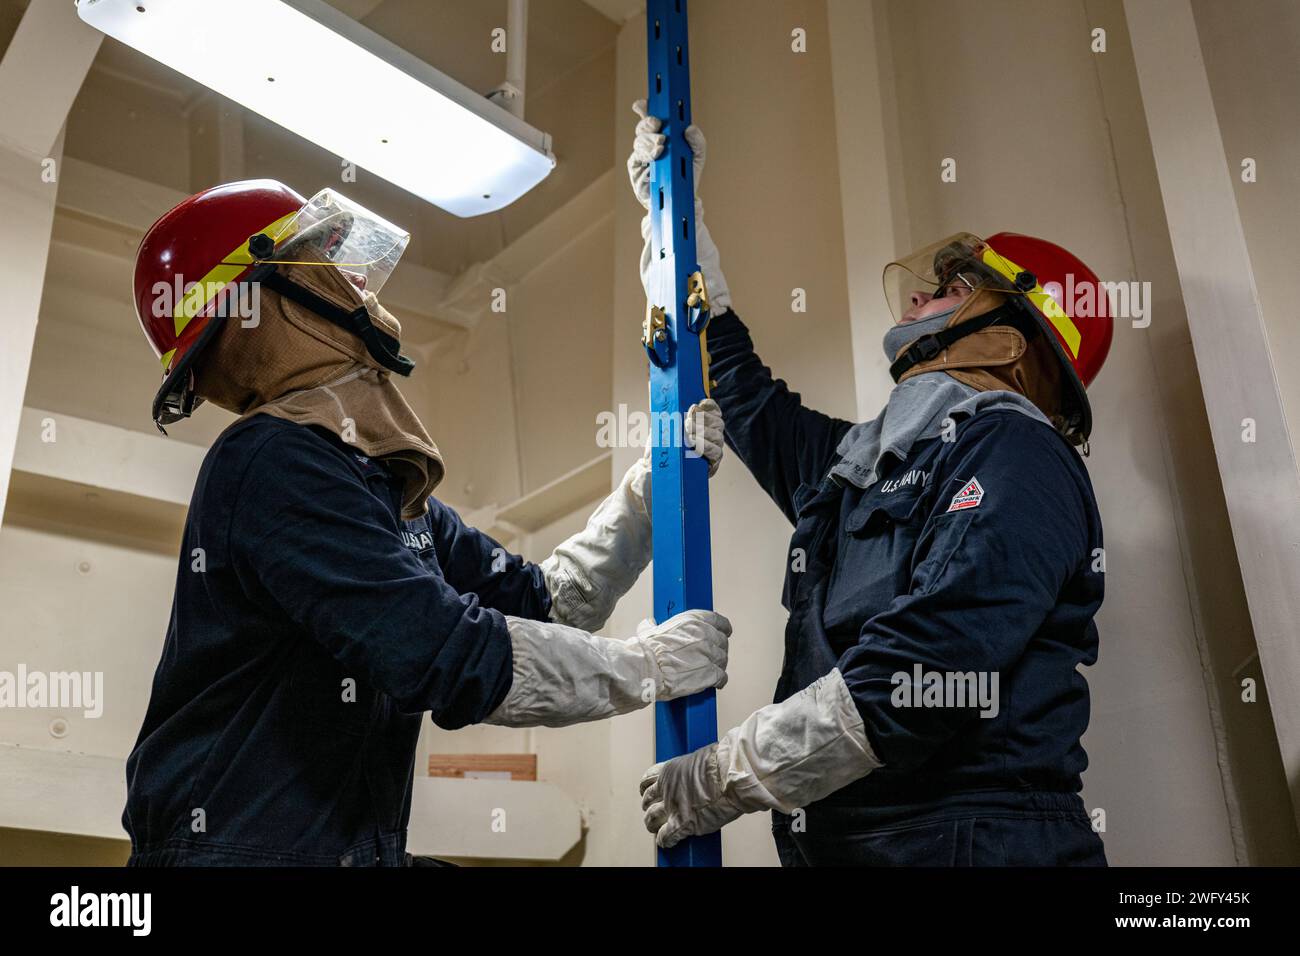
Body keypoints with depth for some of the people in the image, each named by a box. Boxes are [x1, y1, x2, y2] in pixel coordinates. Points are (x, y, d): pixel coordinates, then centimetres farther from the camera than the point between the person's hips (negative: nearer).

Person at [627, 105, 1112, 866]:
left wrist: (727, 776, -14)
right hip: (841, 839, 7)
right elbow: (739, 390, 28)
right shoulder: (859, 463, 15)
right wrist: (676, 210, 31)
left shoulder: (1011, 451, -9)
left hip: (969, 841, -7)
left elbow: (925, 674, -22)